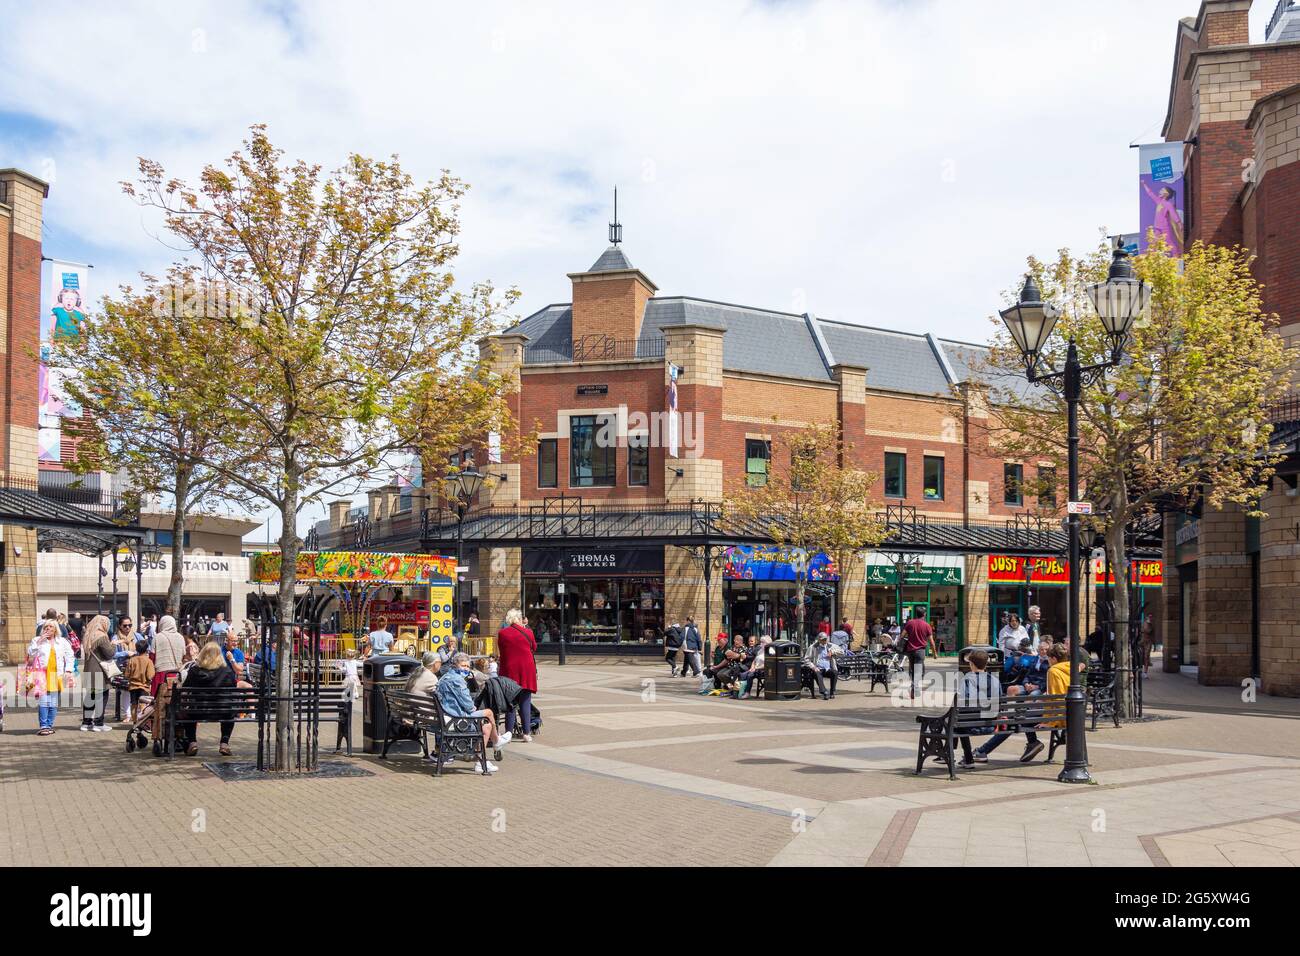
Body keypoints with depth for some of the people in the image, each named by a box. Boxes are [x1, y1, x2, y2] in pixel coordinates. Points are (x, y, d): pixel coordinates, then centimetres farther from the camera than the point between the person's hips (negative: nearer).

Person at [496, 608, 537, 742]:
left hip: (509, 670, 0)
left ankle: (508, 732, 6)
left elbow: (501, 652, 6)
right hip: (526, 669, 0)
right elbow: (534, 648, 13)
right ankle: (526, 733, 3)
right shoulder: (527, 632, -3)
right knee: (525, 701, 6)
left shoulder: (501, 633, -2)